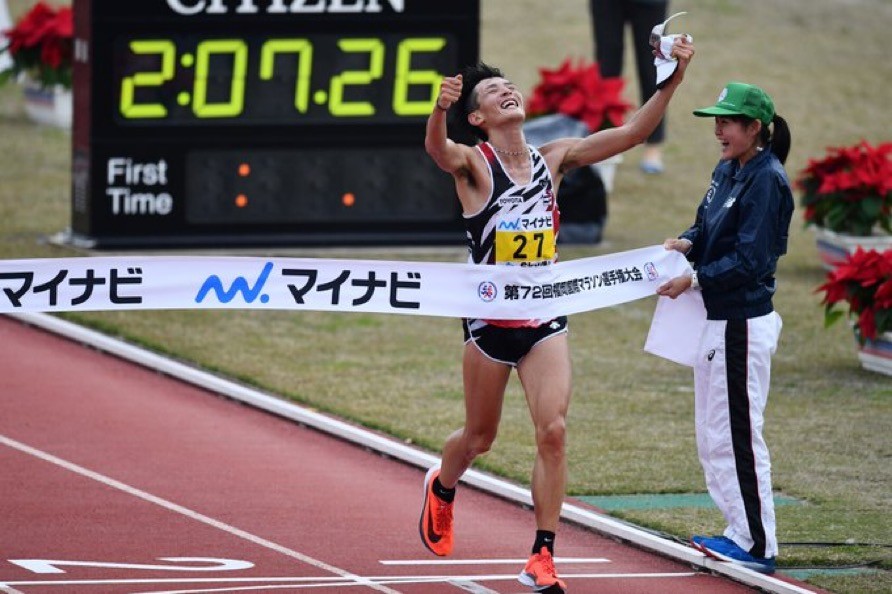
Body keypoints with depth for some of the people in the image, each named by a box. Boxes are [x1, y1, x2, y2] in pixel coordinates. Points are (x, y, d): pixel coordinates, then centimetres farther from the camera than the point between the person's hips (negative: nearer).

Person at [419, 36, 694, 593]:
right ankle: (442, 489, 48)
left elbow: (632, 133, 0)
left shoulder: (553, 159, 4)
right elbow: (438, 149, -33)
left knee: (554, 431, -12)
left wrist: (673, 80, -13)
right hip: (490, 319, -3)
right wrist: (441, 109, -56)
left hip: (545, 317, 3)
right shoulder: (472, 163, -9)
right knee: (480, 437, 13)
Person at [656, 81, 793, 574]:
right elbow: (708, 226, 18)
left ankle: (758, 546, 0)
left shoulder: (766, 180, -16)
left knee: (737, 436, -6)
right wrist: (686, 243, -3)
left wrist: (695, 280, -21)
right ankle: (741, 532, 24)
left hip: (743, 324, -10)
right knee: (712, 436, 16)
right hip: (716, 320, 10)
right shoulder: (727, 171, 11)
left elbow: (749, 260, -20)